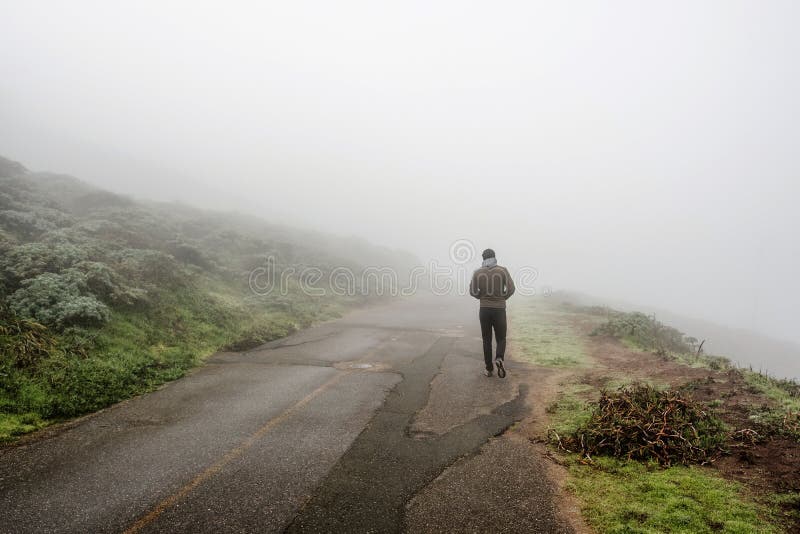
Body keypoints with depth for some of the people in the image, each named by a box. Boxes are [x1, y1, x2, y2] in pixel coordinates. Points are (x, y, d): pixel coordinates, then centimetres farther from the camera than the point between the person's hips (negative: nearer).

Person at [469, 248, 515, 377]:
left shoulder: (477, 273, 1)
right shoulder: (503, 270, -2)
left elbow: (473, 292, -6)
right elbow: (511, 289, -10)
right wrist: (503, 298, 10)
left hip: (484, 310, 1)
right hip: (499, 310, -1)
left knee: (487, 340, 13)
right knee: (501, 339, 10)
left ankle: (489, 369, 12)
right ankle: (500, 359, -19)